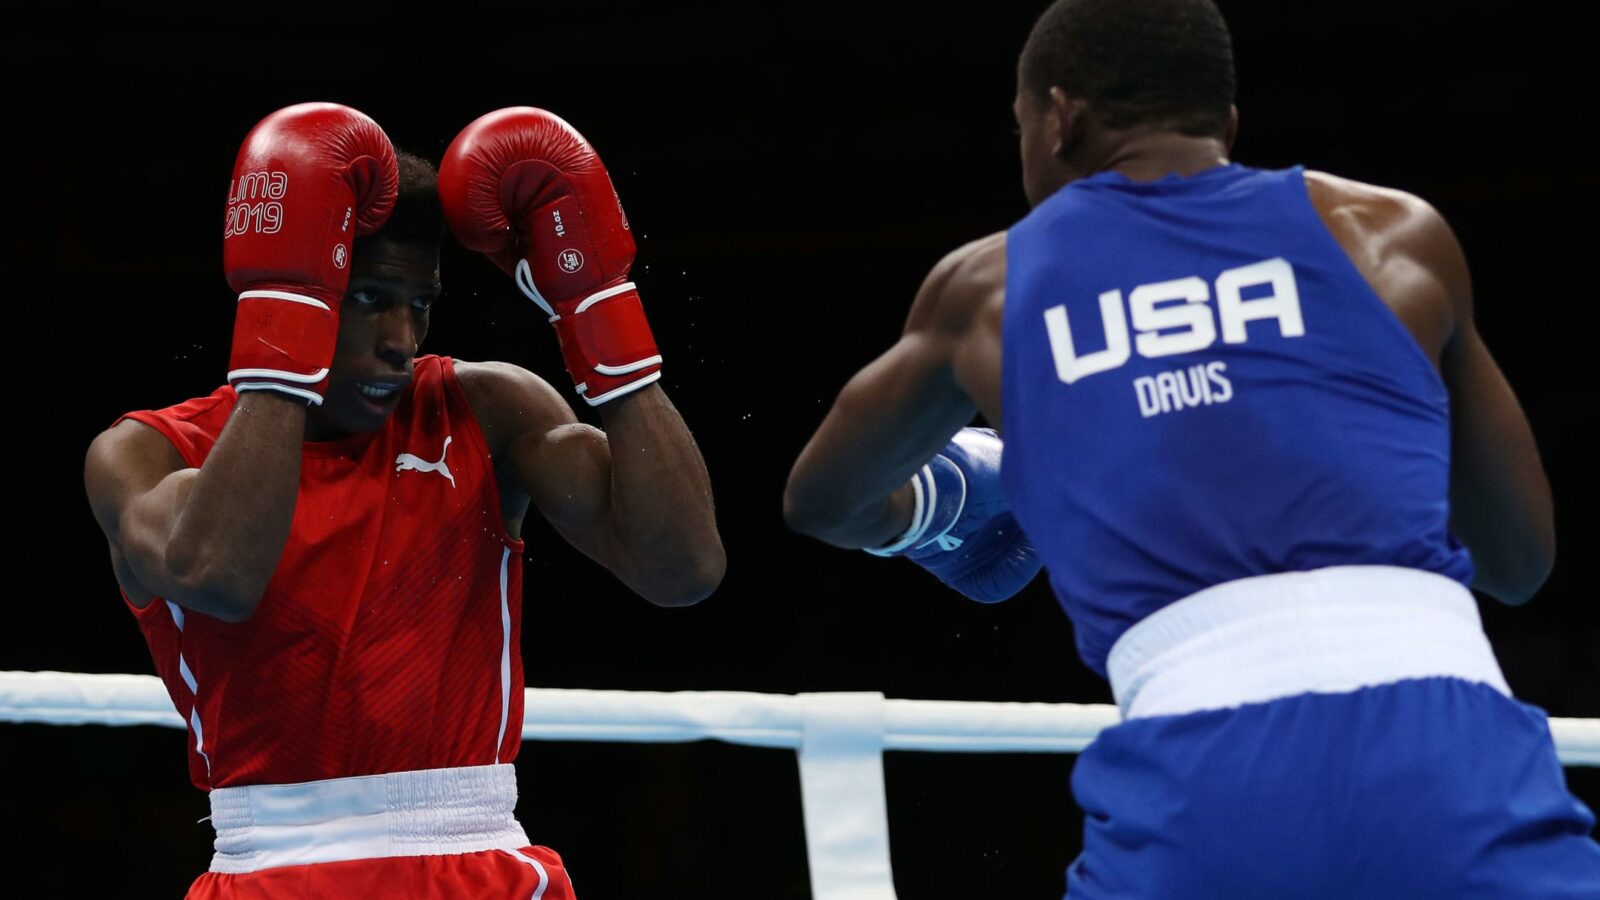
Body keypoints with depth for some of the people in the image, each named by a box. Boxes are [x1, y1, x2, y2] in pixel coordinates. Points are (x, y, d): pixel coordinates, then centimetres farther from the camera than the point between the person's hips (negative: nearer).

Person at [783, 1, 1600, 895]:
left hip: (1196, 780, 1)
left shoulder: (984, 287, 21)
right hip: (1445, 749, -1)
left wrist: (932, 507, 60)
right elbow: (1523, 557, 27)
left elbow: (821, 500, 39)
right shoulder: (1394, 235, 18)